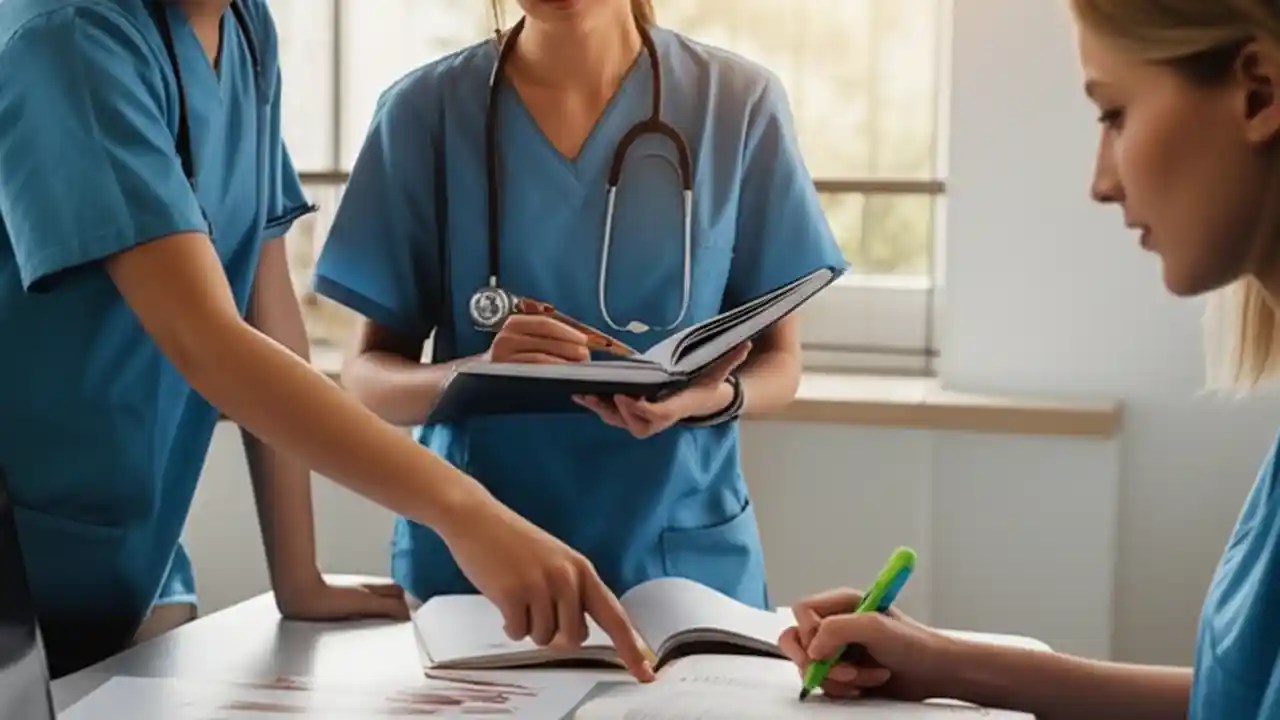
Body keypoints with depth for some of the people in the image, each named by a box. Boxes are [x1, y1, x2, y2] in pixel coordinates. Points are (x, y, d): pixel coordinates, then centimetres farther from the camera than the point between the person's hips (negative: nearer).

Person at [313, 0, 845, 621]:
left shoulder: (739, 104, -4)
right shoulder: (426, 110, -5)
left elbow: (777, 361, 1)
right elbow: (368, 376, -3)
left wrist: (711, 397, -21)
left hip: (683, 556, 0)